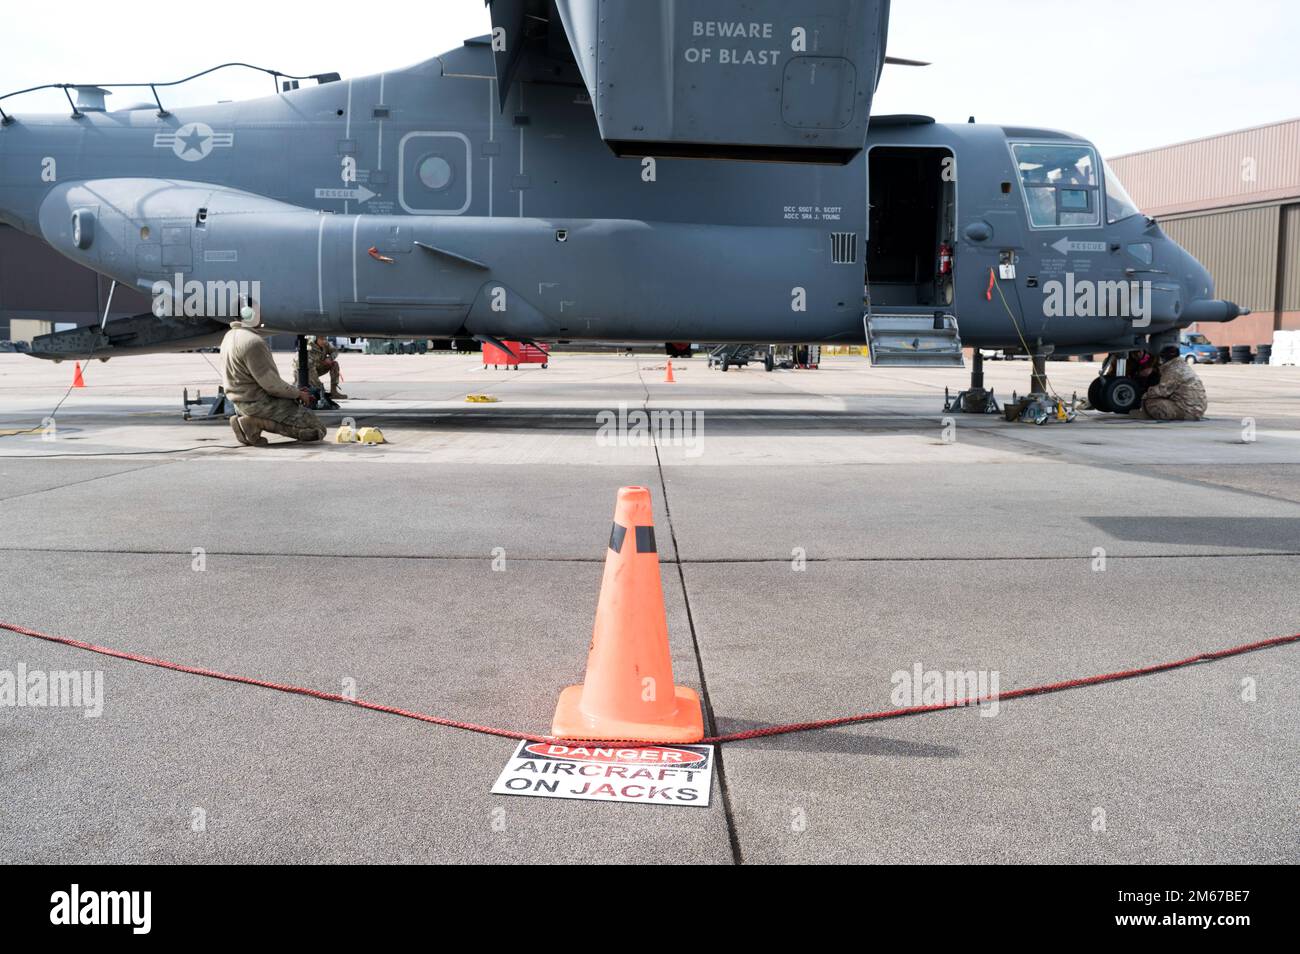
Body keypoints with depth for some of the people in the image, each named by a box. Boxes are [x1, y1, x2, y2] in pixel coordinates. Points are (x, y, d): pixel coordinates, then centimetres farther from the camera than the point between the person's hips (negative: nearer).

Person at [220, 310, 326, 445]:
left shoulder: (230, 336, 9)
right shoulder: (254, 342, -23)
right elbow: (271, 383, -21)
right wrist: (298, 394, -3)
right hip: (259, 402, -10)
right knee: (317, 430, -8)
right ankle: (258, 423, -10)